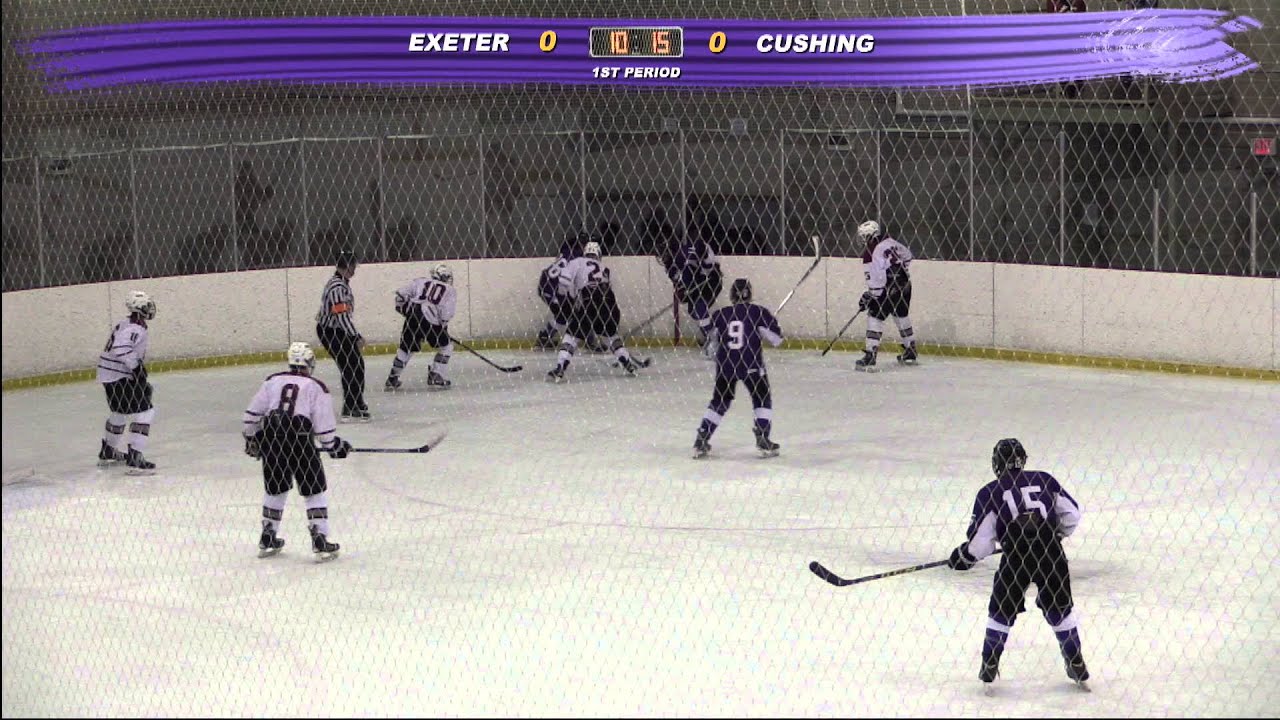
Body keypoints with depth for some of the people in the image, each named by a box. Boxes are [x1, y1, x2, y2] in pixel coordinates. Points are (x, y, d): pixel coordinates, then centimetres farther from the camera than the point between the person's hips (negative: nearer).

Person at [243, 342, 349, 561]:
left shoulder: (272, 381, 14)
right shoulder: (316, 387, 4)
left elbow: (252, 413, 14)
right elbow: (324, 427, 0)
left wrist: (251, 439, 26)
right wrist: (334, 446, 14)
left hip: (271, 438, 4)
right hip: (299, 441, -4)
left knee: (274, 488, 20)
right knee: (315, 491, 7)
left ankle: (267, 540, 27)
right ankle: (320, 541, 0)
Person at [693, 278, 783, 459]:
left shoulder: (720, 315, 3)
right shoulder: (759, 313, -5)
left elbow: (711, 345, 9)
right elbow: (776, 339, -4)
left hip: (725, 364, 3)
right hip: (751, 364, -3)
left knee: (720, 400, 17)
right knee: (762, 399, 14)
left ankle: (702, 440, 11)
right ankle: (763, 440, 3)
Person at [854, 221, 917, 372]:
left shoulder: (870, 253, -16)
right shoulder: (891, 242, 7)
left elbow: (875, 280, -20)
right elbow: (907, 256, 23)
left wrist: (869, 297, -10)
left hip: (889, 290, -8)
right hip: (905, 285, 8)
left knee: (875, 317, -4)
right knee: (901, 316, 25)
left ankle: (870, 358, -13)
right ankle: (910, 353, 36)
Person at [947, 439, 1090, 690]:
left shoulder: (989, 492, 5)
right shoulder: (1045, 480, 11)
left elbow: (981, 539, 2)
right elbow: (1071, 514, 14)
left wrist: (964, 557, 20)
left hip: (1016, 556, -2)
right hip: (1050, 554, 2)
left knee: (1001, 610, 16)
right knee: (1060, 608, 19)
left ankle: (989, 665, 15)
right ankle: (1076, 665, 21)